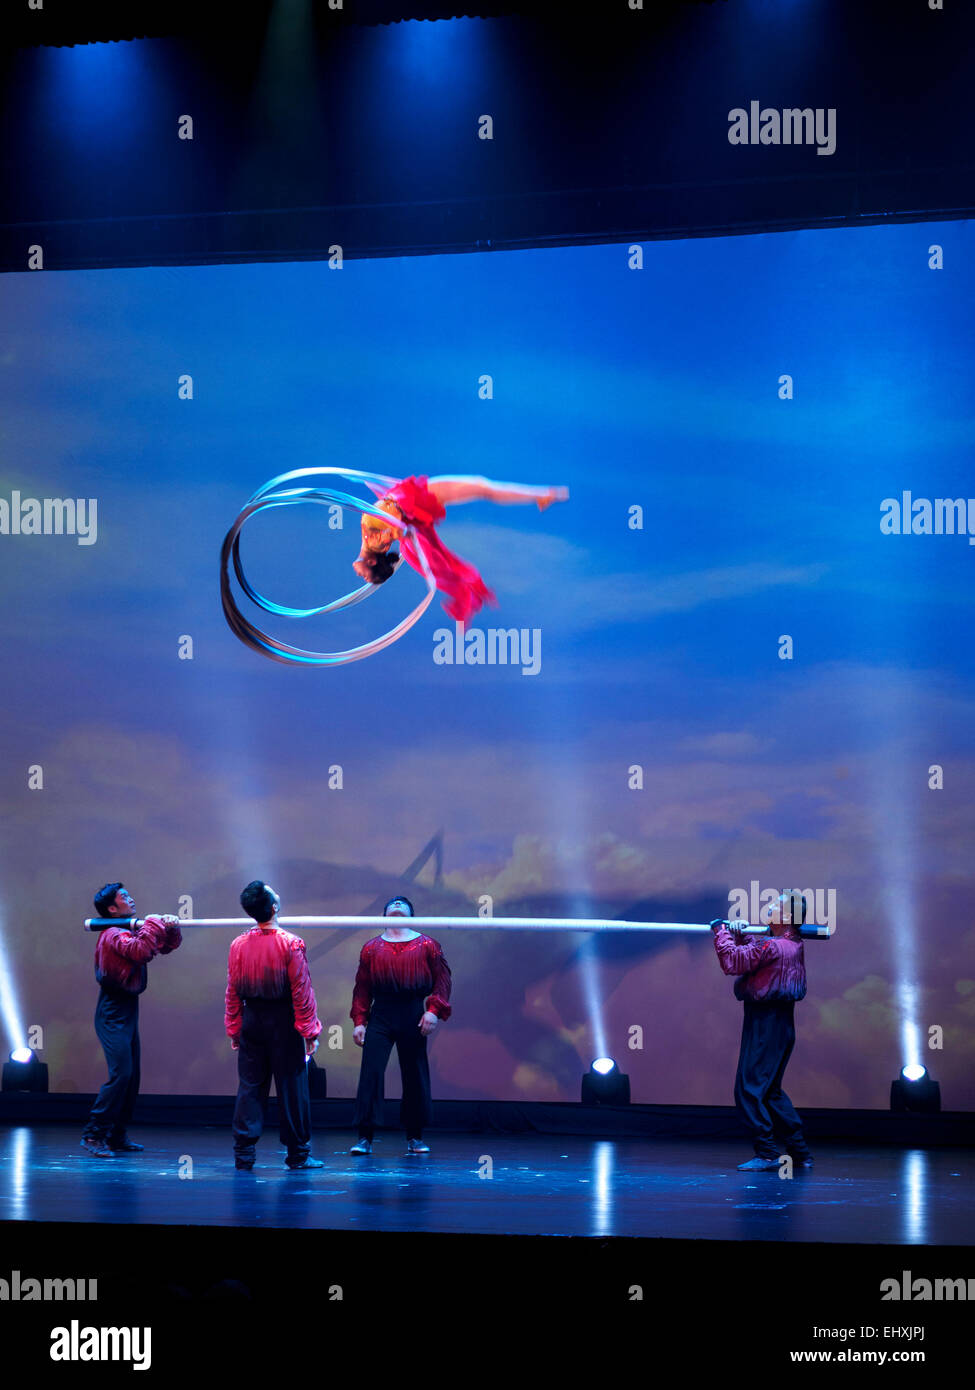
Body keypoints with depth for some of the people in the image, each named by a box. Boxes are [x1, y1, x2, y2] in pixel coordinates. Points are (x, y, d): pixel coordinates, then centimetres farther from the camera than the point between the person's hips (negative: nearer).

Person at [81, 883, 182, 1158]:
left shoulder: (132, 931, 15)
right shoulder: (113, 935, -14)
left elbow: (166, 945, 21)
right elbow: (139, 951, -32)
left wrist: (171, 929, 1)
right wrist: (153, 925, -20)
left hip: (128, 1010, 9)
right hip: (113, 1013, -9)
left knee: (132, 1075, 9)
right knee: (121, 1073, -16)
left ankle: (116, 1136, 14)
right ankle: (93, 1133, -14)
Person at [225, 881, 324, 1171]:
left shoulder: (238, 945, -1)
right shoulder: (291, 944, -13)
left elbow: (233, 992, 4)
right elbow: (301, 991, -11)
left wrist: (234, 1030, 13)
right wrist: (310, 1031, -5)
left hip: (251, 1020, 4)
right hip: (283, 1023, -4)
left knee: (249, 1086, 8)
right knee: (291, 1087, 4)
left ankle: (243, 1153, 6)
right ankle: (298, 1154, 10)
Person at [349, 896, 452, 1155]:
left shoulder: (427, 945, 8)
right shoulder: (372, 948, 11)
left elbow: (442, 978, 3)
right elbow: (362, 987, 9)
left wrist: (434, 1010, -9)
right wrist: (359, 1021, 1)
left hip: (413, 1016, 0)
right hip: (380, 1016, 0)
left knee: (415, 1075, 4)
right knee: (370, 1073, -8)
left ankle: (415, 1137, 17)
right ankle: (365, 1137, -5)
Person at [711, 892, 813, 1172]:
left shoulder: (772, 947, -19)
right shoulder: (794, 946, 12)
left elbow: (732, 963, -18)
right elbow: (755, 953, 25)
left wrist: (722, 933, -4)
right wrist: (740, 936, 9)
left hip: (765, 1022, -10)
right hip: (781, 1023, 10)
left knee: (748, 1091, -7)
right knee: (770, 1091, 17)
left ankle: (768, 1153, -9)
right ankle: (800, 1152, 17)